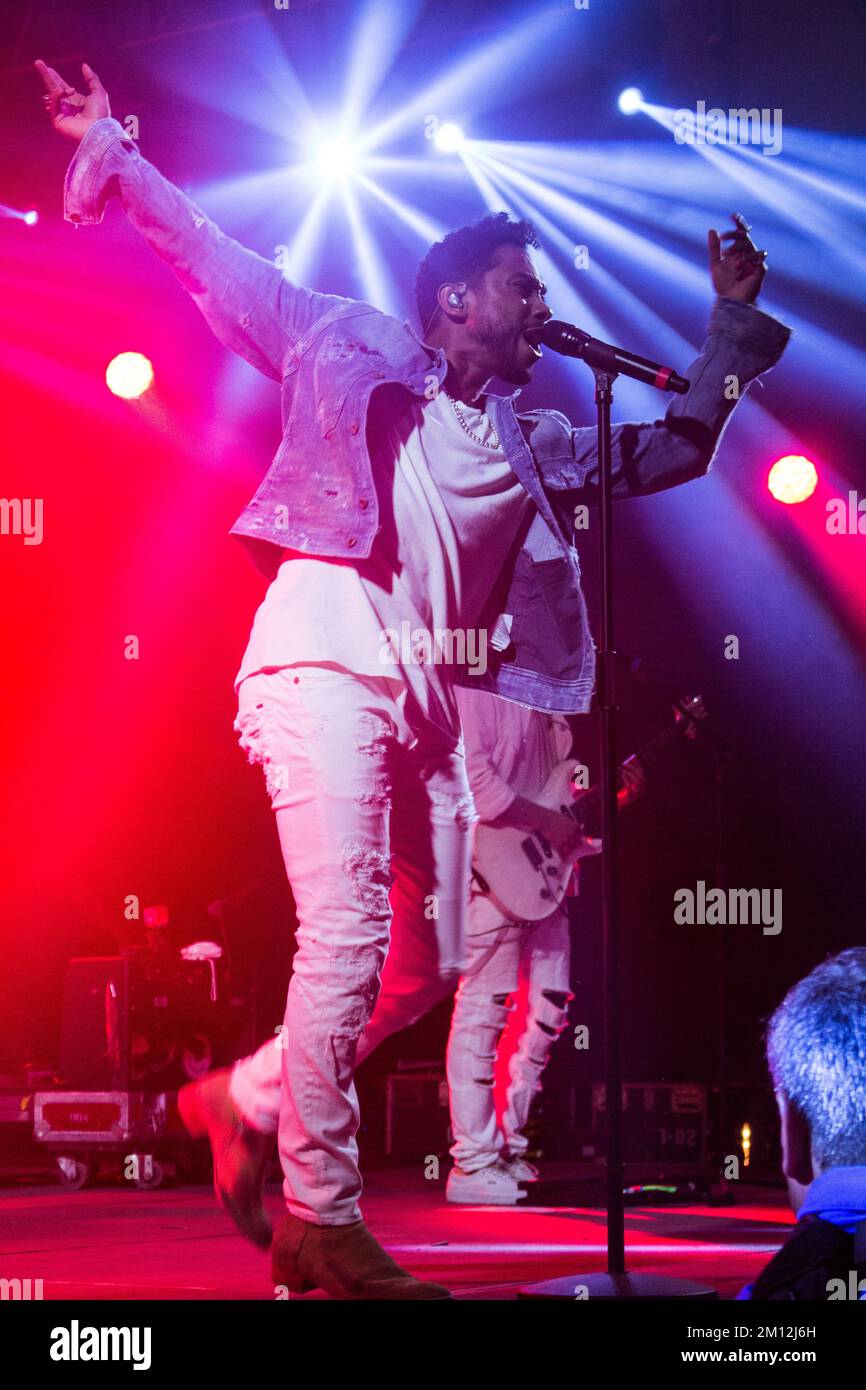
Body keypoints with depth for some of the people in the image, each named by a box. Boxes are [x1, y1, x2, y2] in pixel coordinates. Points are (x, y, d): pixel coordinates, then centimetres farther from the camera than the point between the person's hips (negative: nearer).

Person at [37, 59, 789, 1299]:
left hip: (430, 700, 7)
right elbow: (220, 266, 10)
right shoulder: (353, 355, 9)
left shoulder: (532, 443, 22)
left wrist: (731, 324, 26)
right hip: (329, 664, -7)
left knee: (432, 960, 5)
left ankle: (252, 1102, 24)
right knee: (348, 934, -17)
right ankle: (321, 1222, -10)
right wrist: (113, 155, 6)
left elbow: (670, 451, 31)